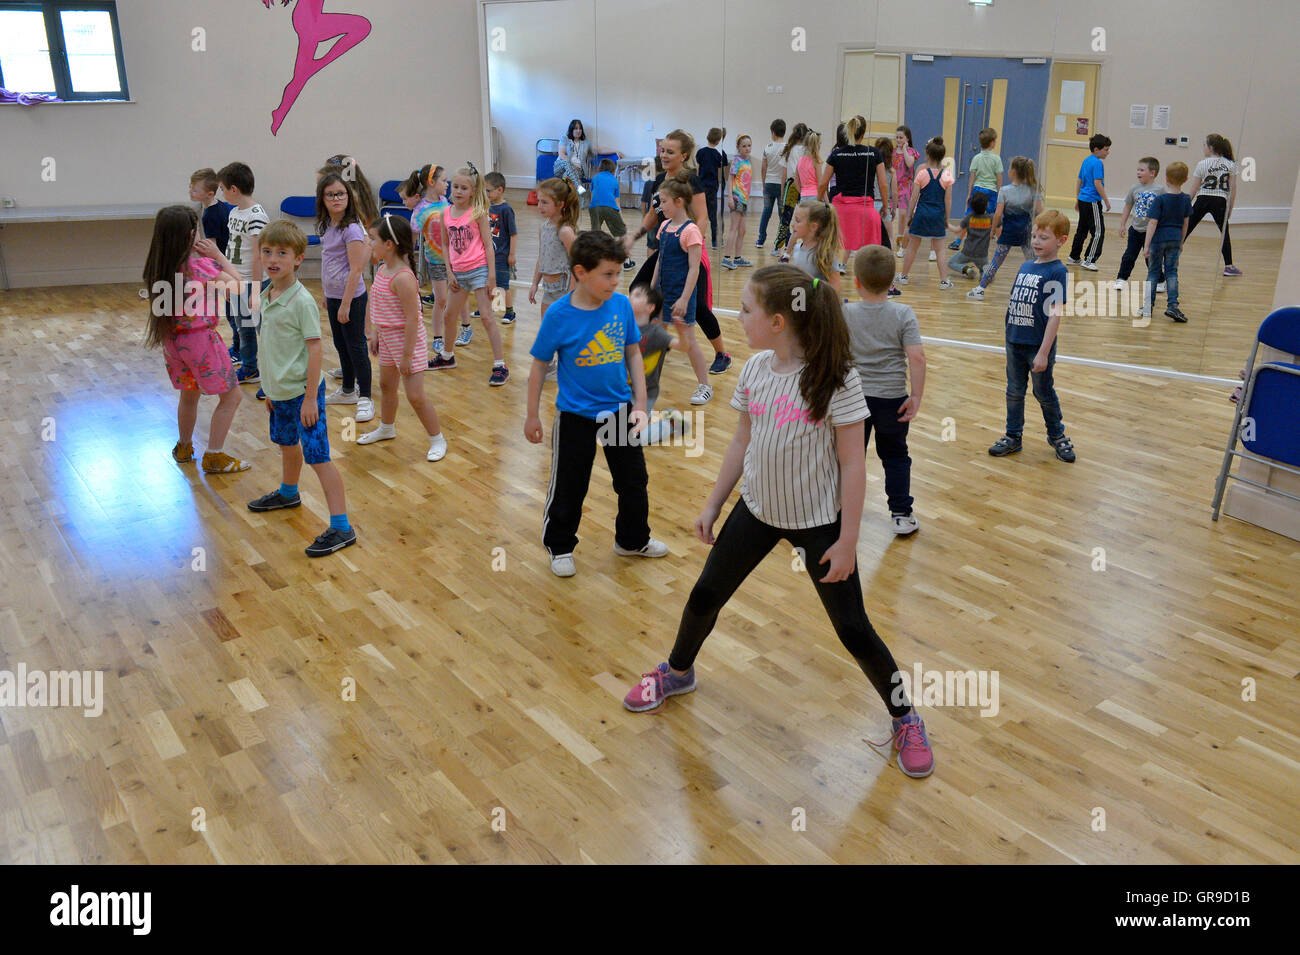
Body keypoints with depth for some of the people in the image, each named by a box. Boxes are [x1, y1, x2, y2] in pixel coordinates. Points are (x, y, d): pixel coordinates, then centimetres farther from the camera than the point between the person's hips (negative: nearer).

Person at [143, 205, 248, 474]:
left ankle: (184, 448, 42)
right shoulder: (199, 264, -19)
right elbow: (237, 285, -10)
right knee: (230, 396, 6)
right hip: (199, 338, -7)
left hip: (171, 339, 7)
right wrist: (218, 255, -5)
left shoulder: (157, 267, 0)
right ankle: (214, 457, 5)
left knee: (189, 394, 27)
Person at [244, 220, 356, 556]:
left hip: (302, 392, -8)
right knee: (287, 443, 28)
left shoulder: (302, 301, -19)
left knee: (318, 457, -9)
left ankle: (341, 528, -6)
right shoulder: (267, 296, 6)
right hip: (280, 391, 9)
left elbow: (314, 349, -19)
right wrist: (270, 389, 18)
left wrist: (310, 398, -20)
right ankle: (288, 493, 53)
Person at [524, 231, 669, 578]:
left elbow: (633, 354, 2)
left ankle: (633, 540, 39)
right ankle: (560, 547, 33)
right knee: (569, 488, 10)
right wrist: (532, 416, -2)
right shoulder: (559, 314, -18)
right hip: (576, 416, -4)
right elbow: (540, 365, -8)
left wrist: (640, 404, -1)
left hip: (620, 409, 4)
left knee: (634, 481, 17)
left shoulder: (622, 305, -9)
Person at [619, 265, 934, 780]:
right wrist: (712, 506, 11)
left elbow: (851, 464, -17)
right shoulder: (756, 369, -4)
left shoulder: (834, 376, -21)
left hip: (818, 521, -5)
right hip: (757, 509, 5)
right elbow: (742, 442, 7)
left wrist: (847, 540, -16)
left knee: (852, 628, 3)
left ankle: (905, 719, 25)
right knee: (705, 596, 15)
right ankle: (677, 671, 44)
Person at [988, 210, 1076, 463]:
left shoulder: (1058, 272, -13)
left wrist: (1044, 352, -20)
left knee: (1044, 393, 9)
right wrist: (1010, 338, 13)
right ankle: (1013, 436, 27)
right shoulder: (1026, 267, 8)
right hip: (1015, 343, 6)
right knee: (1014, 392, 14)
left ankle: (1057, 435, 28)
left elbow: (1055, 314, -17)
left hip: (1039, 347, -6)